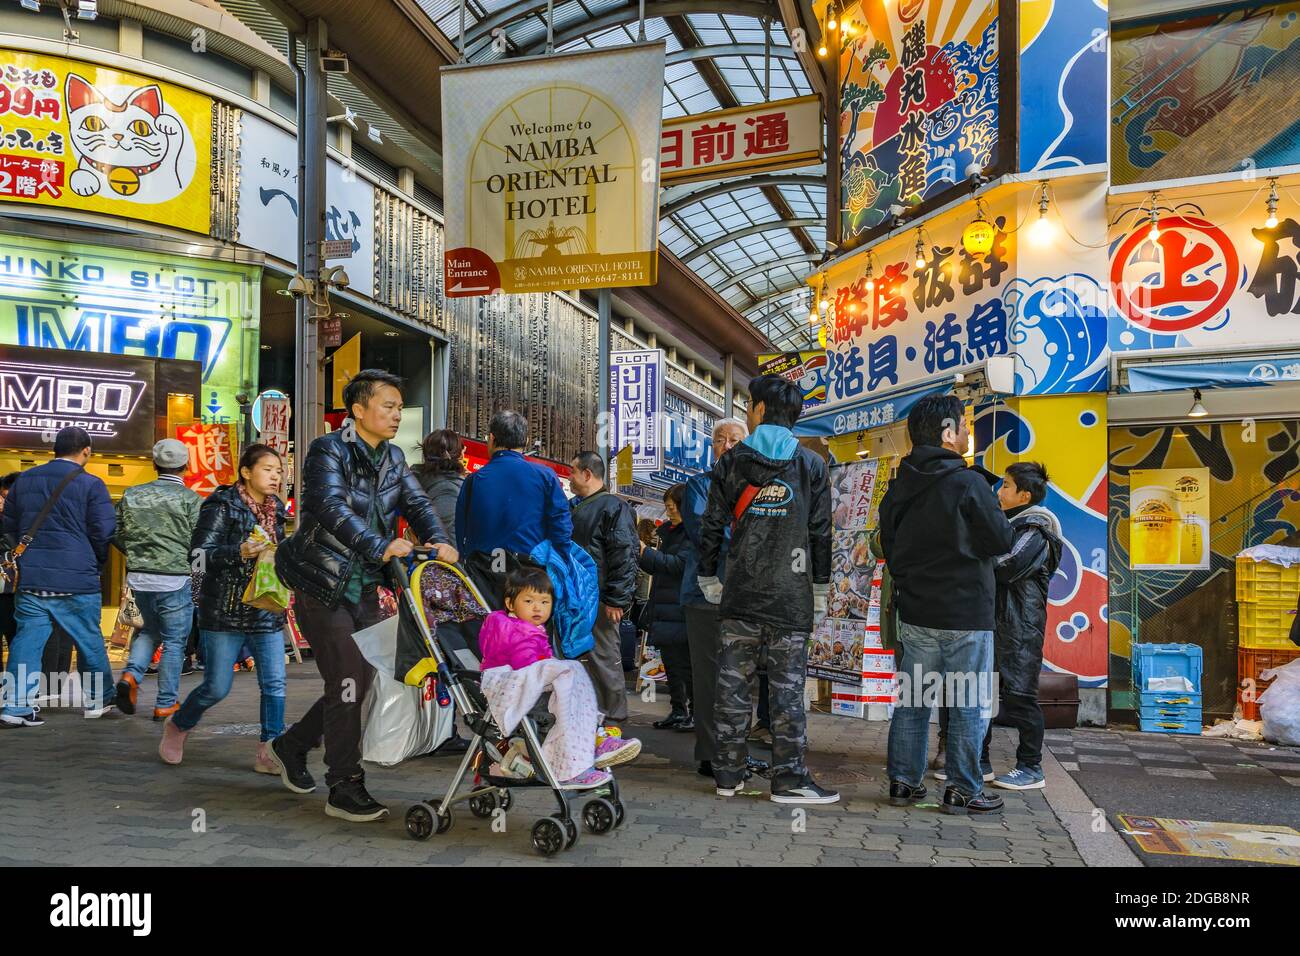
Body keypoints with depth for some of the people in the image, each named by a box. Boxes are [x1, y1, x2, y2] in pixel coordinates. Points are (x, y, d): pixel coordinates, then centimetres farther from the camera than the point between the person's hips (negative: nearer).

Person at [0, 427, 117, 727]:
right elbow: (105, 533, -10)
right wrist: (96, 564, 8)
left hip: (30, 578, 4)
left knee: (27, 640, 6)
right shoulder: (90, 484, -9)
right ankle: (99, 699, 21)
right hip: (76, 579, -4)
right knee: (90, 641, 10)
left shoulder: (25, 480, 9)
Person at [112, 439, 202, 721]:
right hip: (175, 580, -5)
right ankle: (166, 703, 11)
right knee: (174, 641, 6)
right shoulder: (190, 499, -9)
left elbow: (116, 534, 9)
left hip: (139, 578, 5)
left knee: (150, 631, 25)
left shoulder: (131, 495, 5)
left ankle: (131, 674, 2)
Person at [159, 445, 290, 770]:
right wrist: (240, 552, -29)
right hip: (226, 612, -5)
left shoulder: (275, 509, 12)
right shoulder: (222, 506, -8)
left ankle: (268, 751, 5)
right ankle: (177, 727, 31)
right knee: (217, 688, 3)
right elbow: (199, 553, -16)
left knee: (274, 683, -2)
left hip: (267, 612, 6)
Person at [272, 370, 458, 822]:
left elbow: (417, 503, -1)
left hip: (364, 589, 8)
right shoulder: (329, 451, -14)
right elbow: (333, 509, -31)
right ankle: (345, 789, 3)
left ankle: (291, 745, 33)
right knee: (348, 681, -9)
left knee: (364, 681, 12)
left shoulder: (393, 458, 10)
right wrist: (381, 547, -45)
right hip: (322, 586, -8)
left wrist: (438, 541, -22)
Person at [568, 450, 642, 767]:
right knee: (581, 664, 11)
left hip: (598, 601, -9)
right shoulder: (575, 509, 22)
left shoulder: (613, 507, -7)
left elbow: (624, 556, -15)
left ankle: (612, 730, 0)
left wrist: (617, 599, -20)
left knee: (605, 663, -6)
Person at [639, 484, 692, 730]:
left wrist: (646, 553, -11)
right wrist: (640, 556, 6)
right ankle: (678, 711, 22)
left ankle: (696, 712, 6)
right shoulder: (667, 530, 16)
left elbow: (679, 564, -18)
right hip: (664, 609, 9)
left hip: (682, 609, -9)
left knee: (687, 662, -3)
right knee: (671, 662, 13)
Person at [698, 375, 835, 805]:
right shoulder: (812, 465, 4)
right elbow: (821, 533, 3)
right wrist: (820, 589, 10)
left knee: (732, 684, 7)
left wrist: (709, 579, 14)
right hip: (792, 598, -1)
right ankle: (790, 778, 2)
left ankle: (729, 774, 12)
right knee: (787, 688, 1)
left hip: (739, 596, 1)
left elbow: (712, 526, 4)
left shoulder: (732, 461, 4)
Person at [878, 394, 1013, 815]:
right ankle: (963, 790, 10)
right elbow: (1002, 540, -7)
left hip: (914, 611, 6)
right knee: (969, 703, 4)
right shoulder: (968, 483, -14)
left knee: (912, 699, 12)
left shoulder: (899, 486, 6)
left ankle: (903, 781, 17)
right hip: (966, 614, -6)